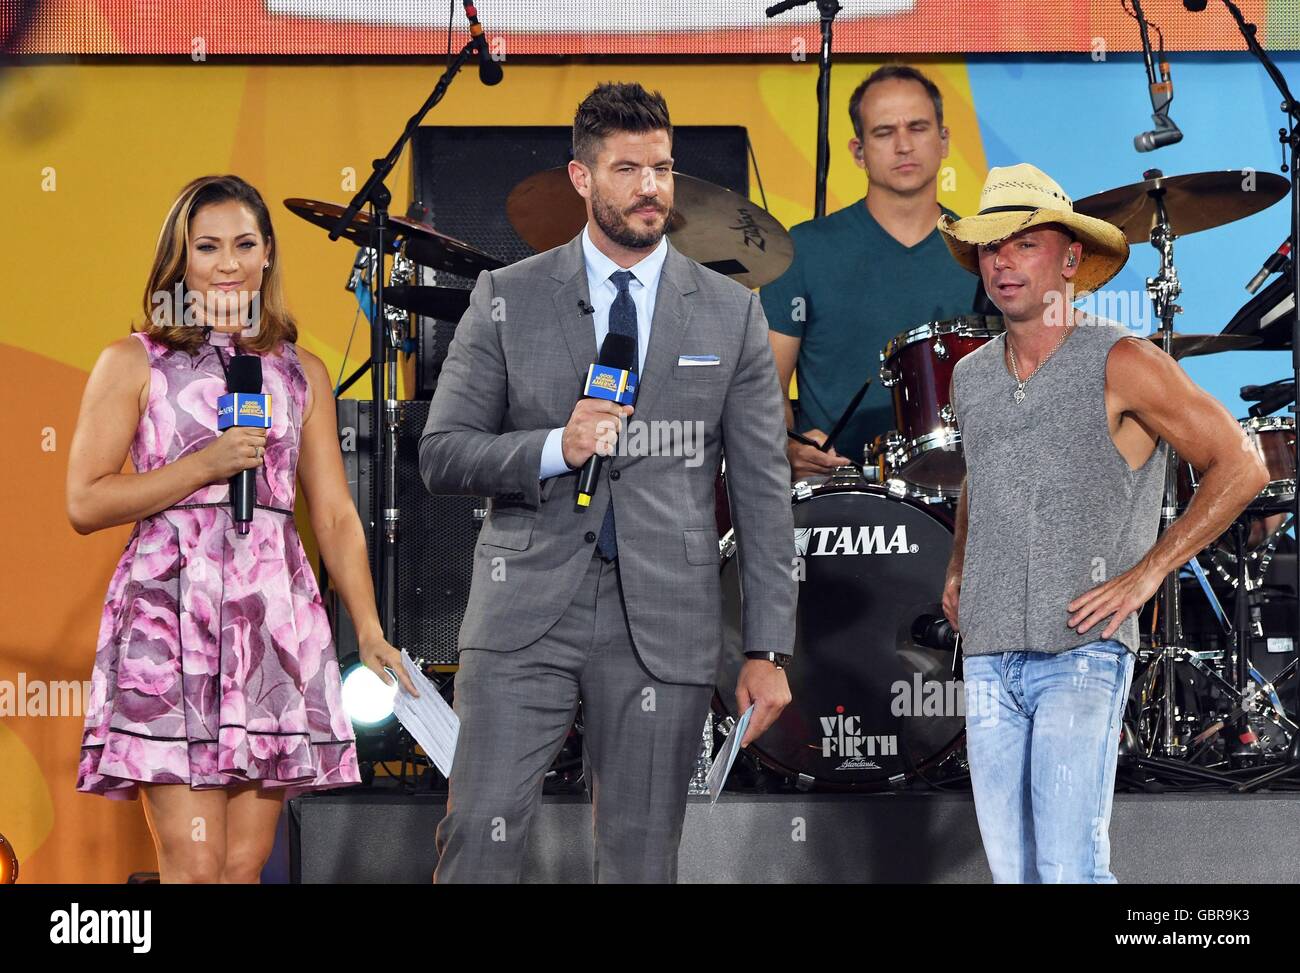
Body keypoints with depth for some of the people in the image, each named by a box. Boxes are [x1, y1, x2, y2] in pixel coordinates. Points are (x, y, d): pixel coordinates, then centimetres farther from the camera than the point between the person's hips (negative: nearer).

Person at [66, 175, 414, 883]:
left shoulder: (301, 373, 17)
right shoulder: (133, 363, 6)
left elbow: (335, 515, 16)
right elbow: (85, 504, 0)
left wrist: (369, 628, 4)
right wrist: (206, 464, -8)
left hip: (275, 622, 4)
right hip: (170, 620, -4)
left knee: (245, 863, 2)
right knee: (195, 864, -11)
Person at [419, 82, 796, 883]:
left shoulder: (732, 314, 7)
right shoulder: (508, 299, 6)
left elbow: (763, 491, 6)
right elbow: (442, 455, 3)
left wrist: (769, 649, 1)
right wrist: (555, 449, -15)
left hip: (664, 626, 1)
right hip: (528, 611, 0)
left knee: (642, 857, 4)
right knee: (482, 832, -9)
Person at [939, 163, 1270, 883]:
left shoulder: (1120, 364, -5)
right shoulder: (970, 377, 13)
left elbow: (1240, 466, -5)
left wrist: (1145, 573, -9)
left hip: (1083, 655, -6)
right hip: (988, 661, 6)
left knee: (1068, 870, -16)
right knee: (1014, 872, 6)